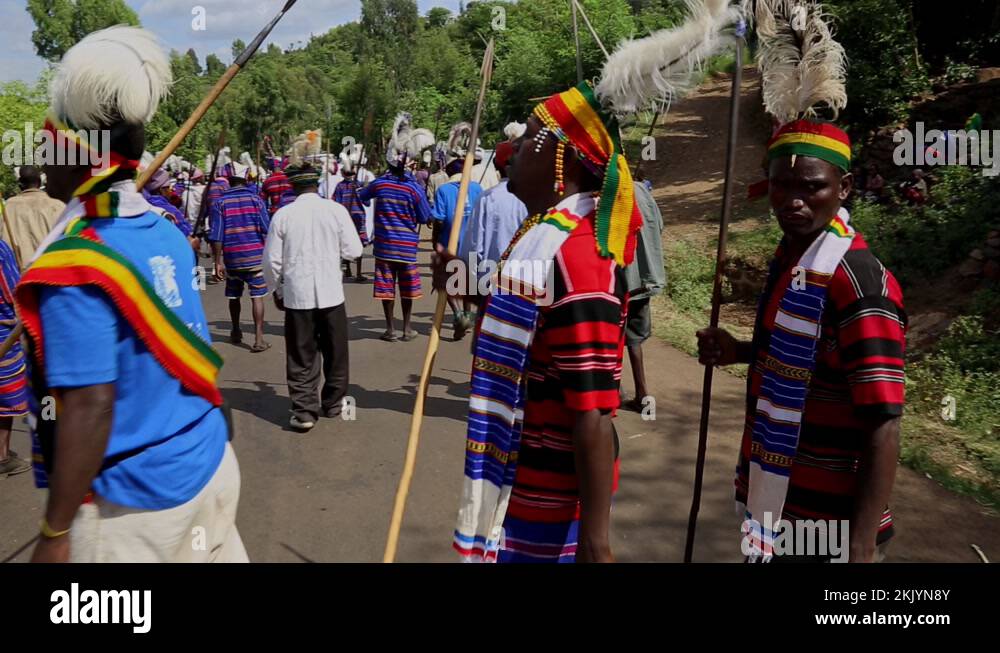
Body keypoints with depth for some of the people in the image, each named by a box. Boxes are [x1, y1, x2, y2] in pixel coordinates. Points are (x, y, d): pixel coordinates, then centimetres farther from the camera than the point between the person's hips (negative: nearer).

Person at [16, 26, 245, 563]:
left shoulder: (73, 263, -20)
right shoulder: (165, 233, 2)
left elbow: (90, 405, -23)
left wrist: (55, 532, -15)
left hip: (131, 502, -7)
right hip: (212, 469, 7)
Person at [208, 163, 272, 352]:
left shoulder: (220, 203, -1)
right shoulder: (255, 200, -1)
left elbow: (216, 236, -4)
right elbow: (266, 231, -3)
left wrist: (218, 261, 1)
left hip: (232, 258, 1)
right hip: (255, 257, -1)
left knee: (234, 296, 18)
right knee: (257, 297, 0)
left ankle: (236, 333, 35)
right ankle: (259, 339, -6)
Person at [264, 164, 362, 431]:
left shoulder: (283, 215, -4)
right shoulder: (336, 210, -5)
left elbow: (272, 259, -1)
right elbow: (353, 250, -1)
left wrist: (276, 289, 14)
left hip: (296, 294, 0)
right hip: (331, 292, 1)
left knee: (301, 357, 7)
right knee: (334, 352, 16)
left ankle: (304, 412, 5)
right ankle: (333, 404, 27)